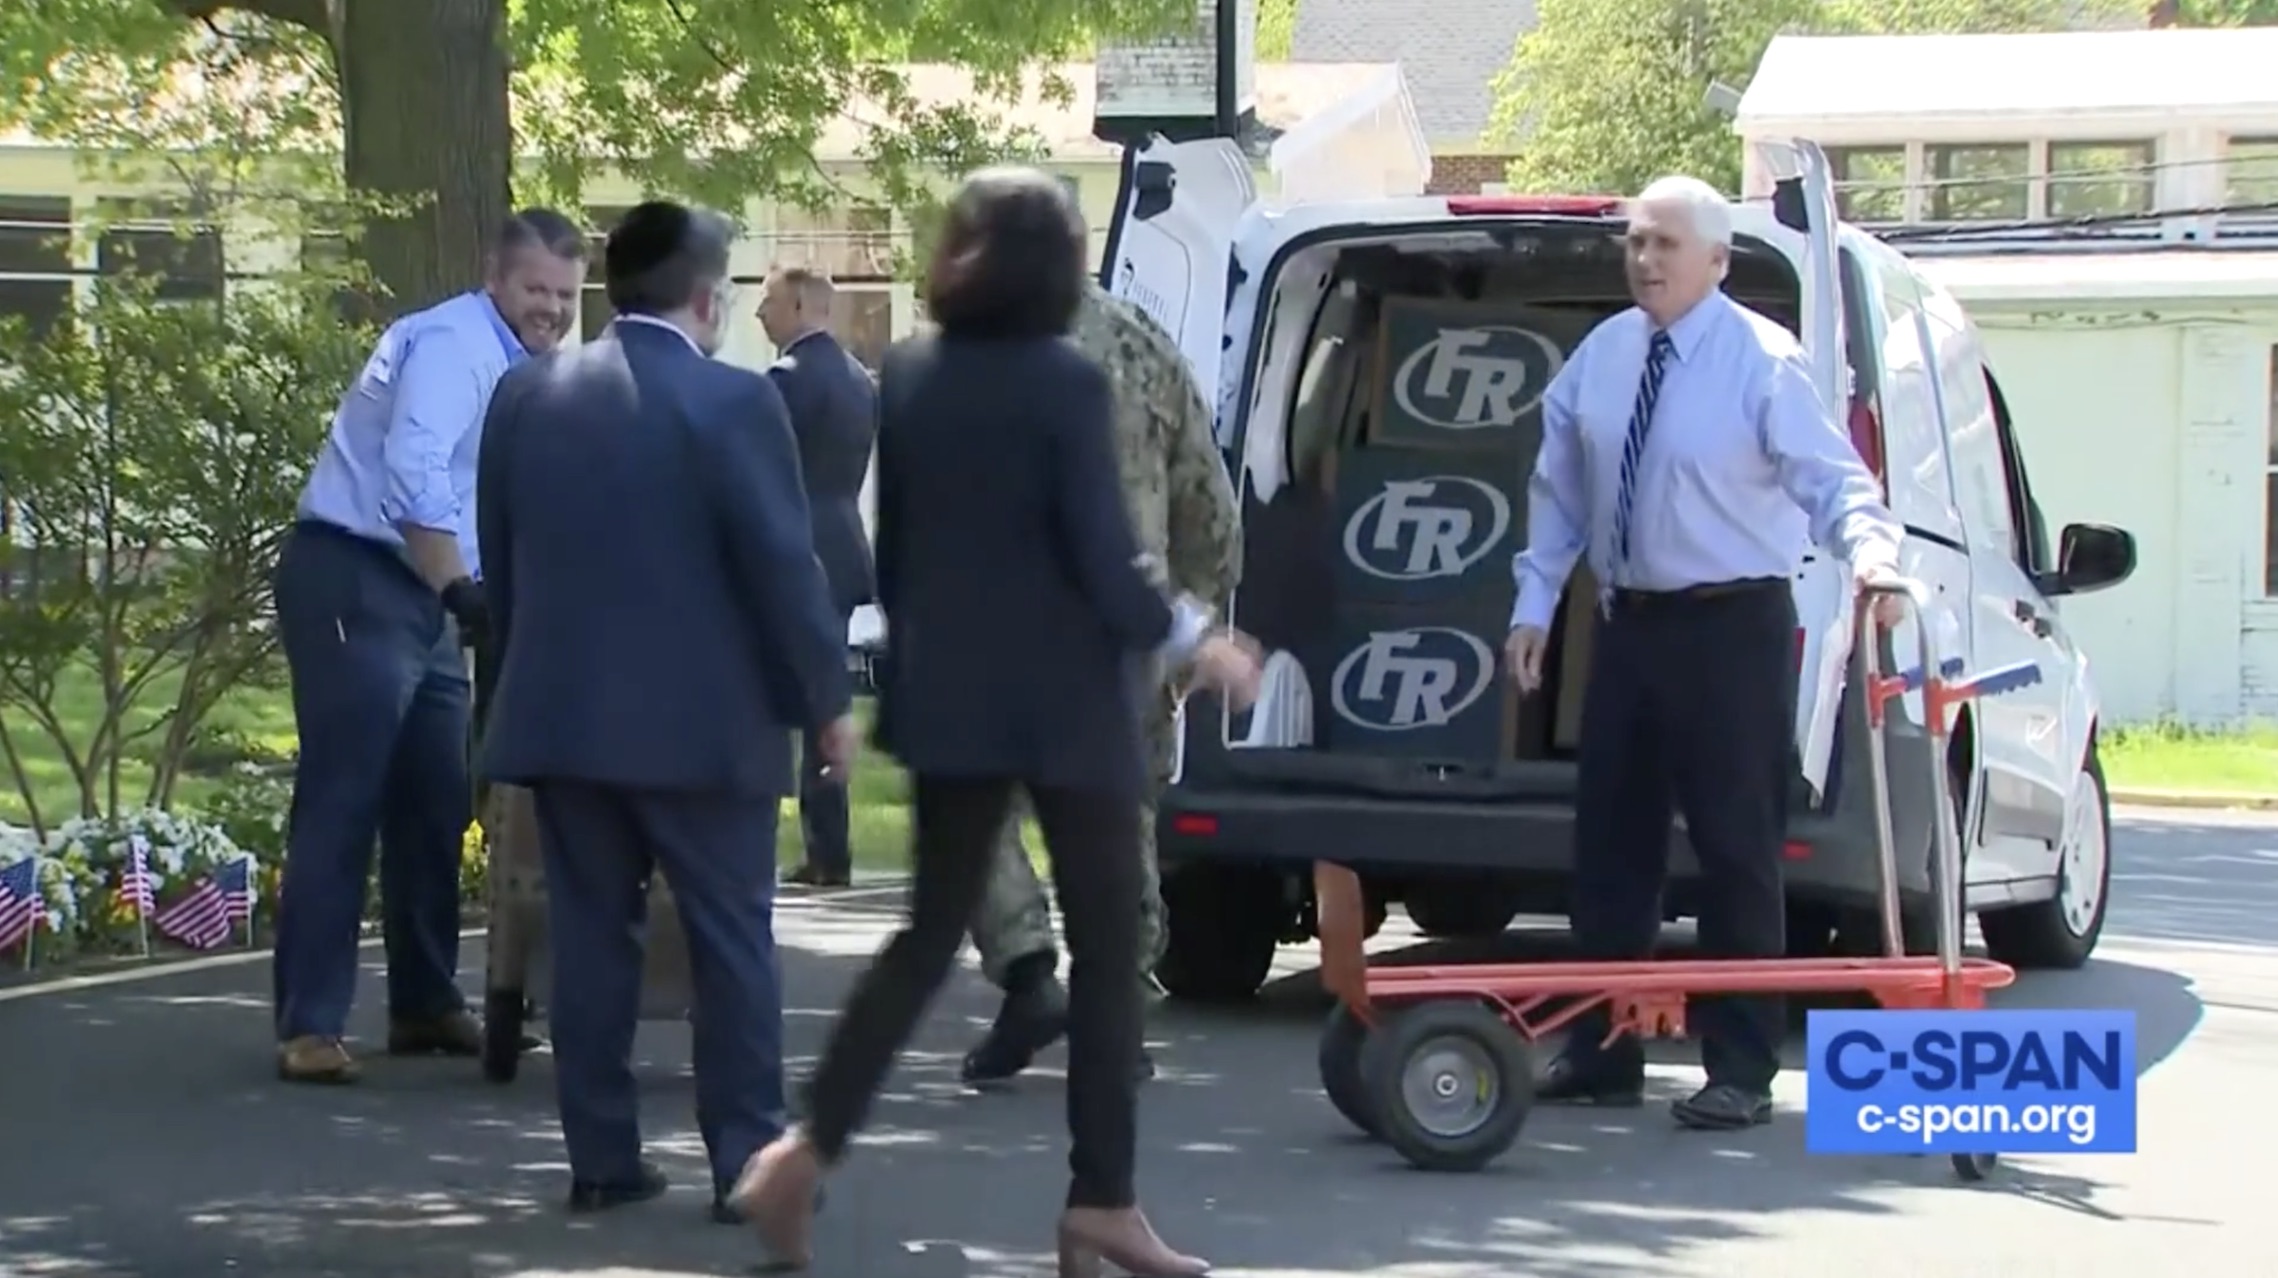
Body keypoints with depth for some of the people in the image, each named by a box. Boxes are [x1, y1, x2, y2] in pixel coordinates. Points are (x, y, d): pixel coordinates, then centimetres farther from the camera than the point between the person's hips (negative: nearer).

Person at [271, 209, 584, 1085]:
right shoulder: (455, 343, -13)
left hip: (422, 594, 10)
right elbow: (412, 473, -27)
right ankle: (308, 1026, -10)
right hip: (356, 585, -10)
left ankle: (424, 1005, 24)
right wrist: (463, 588, -28)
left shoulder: (521, 369, 17)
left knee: (434, 806, 13)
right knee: (341, 803, -11)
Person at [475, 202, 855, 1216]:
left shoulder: (527, 398, 6)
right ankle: (747, 1157, 3)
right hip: (701, 722, -5)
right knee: (730, 939, 3)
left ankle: (601, 1156, 11)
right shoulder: (733, 402, -11)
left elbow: (500, 561, 13)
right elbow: (782, 564, -11)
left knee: (591, 936, 9)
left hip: (560, 714, 5)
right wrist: (826, 696, 0)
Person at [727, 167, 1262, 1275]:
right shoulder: (1066, 385, -13)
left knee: (931, 933, 14)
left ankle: (807, 1150, 1)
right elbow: (1103, 561, -14)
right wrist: (1193, 641, 0)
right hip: (1065, 704, -5)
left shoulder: (906, 379, 4)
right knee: (1106, 943, 6)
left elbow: (889, 547, 10)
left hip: (944, 702, 6)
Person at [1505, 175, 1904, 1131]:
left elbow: (1833, 480, -15)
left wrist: (1869, 548, -34)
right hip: (1629, 622, 6)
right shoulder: (1599, 357, 8)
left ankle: (1740, 1070, 5)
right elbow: (1559, 494, 15)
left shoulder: (1764, 362, -11)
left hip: (1732, 629, -6)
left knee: (1735, 846, -2)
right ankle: (1602, 1053, 21)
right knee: (1611, 839, 11)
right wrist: (1534, 604, 12)